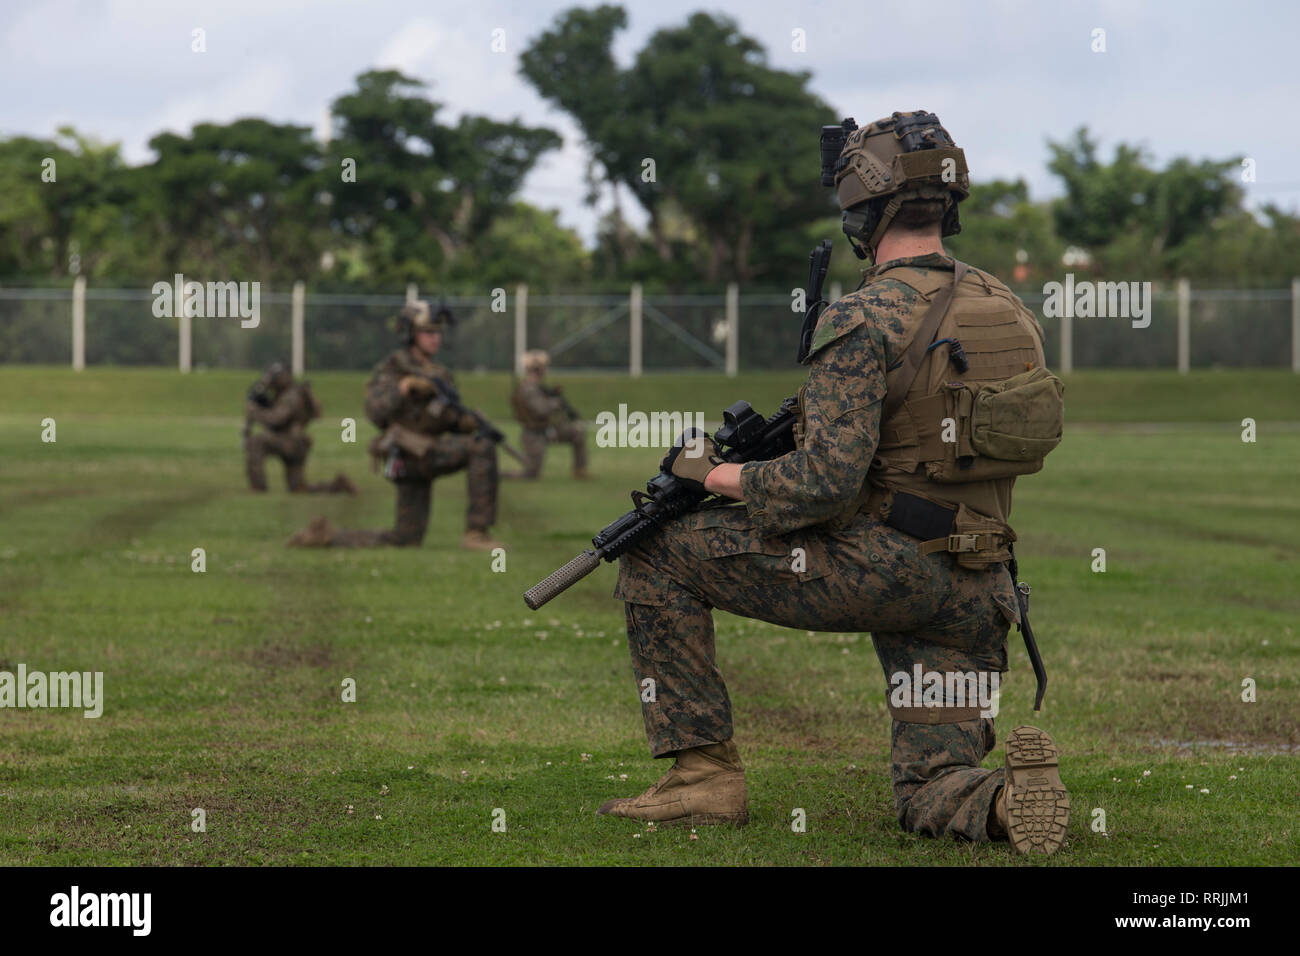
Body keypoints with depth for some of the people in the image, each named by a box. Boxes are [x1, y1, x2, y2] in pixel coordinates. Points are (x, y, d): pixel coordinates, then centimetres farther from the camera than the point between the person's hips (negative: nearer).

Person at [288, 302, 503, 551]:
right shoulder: (392, 369, -1)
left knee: (406, 538, 9)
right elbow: (375, 412, -15)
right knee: (483, 448, -24)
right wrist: (405, 386, -27)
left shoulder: (440, 376, 20)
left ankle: (326, 535, 19)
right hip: (411, 453, -8)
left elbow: (452, 422, 20)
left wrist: (465, 423, -3)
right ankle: (477, 533, -23)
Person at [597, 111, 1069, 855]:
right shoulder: (1010, 312, 11)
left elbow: (827, 482, -21)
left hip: (879, 569, -7)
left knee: (658, 562, 6)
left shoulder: (865, 322, -13)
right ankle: (1013, 793, -20)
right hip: (978, 592, 7)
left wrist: (718, 476, -5)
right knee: (933, 803, 13)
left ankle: (705, 773, 4)